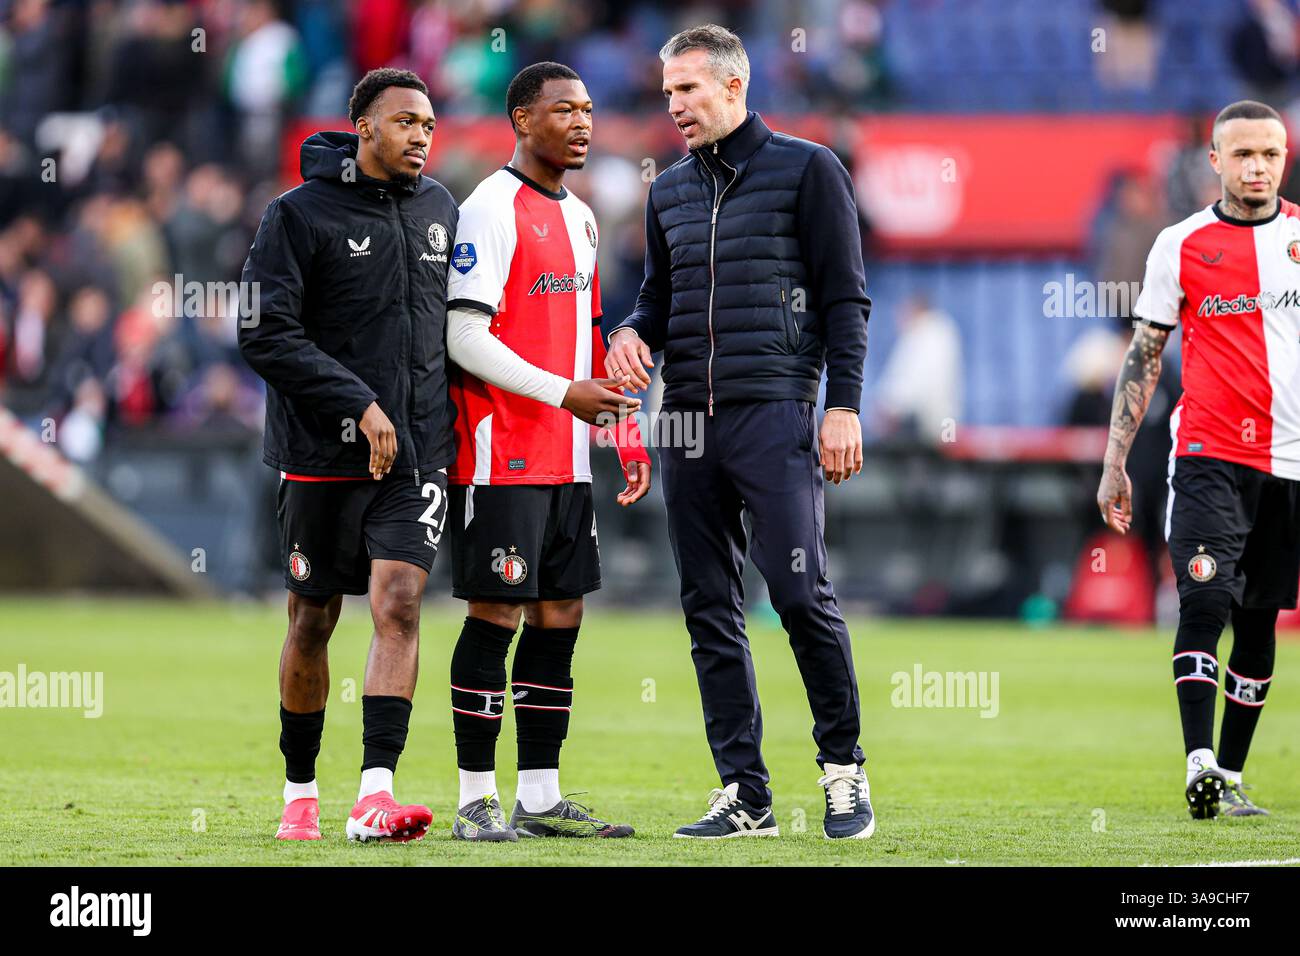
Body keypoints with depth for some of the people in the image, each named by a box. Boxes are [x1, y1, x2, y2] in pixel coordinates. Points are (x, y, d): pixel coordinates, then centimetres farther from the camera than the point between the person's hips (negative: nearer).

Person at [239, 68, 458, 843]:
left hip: (418, 453, 3)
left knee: (400, 604, -13)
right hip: (324, 453, -3)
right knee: (313, 619, 8)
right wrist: (359, 405, -18)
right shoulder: (301, 214, -6)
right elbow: (266, 335, -13)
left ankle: (377, 793, -19)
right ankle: (300, 791, 24)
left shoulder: (439, 210, 11)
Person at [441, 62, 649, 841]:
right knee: (497, 616, -6)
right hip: (502, 456, -8)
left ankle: (541, 798, 13)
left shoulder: (580, 218, 17)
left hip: (566, 459, 8)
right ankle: (477, 800, -2)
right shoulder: (491, 211, -10)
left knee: (560, 616, 8)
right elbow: (464, 338, -16)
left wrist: (627, 432, 16)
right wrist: (563, 392, -18)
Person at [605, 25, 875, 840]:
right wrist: (633, 332, 3)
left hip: (774, 413, -6)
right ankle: (745, 795, 7)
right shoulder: (670, 192, 17)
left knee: (800, 590, -13)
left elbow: (845, 298, -2)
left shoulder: (806, 170, 1)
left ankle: (845, 770, 2)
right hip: (689, 420, 6)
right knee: (711, 610, 3)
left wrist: (843, 406, -9)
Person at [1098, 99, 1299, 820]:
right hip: (1209, 454, -2)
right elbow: (1144, 356, 5)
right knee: (1205, 602, -17)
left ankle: (1230, 777, 13)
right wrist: (1115, 461, 0)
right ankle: (1199, 765, -21)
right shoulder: (1182, 246, 2)